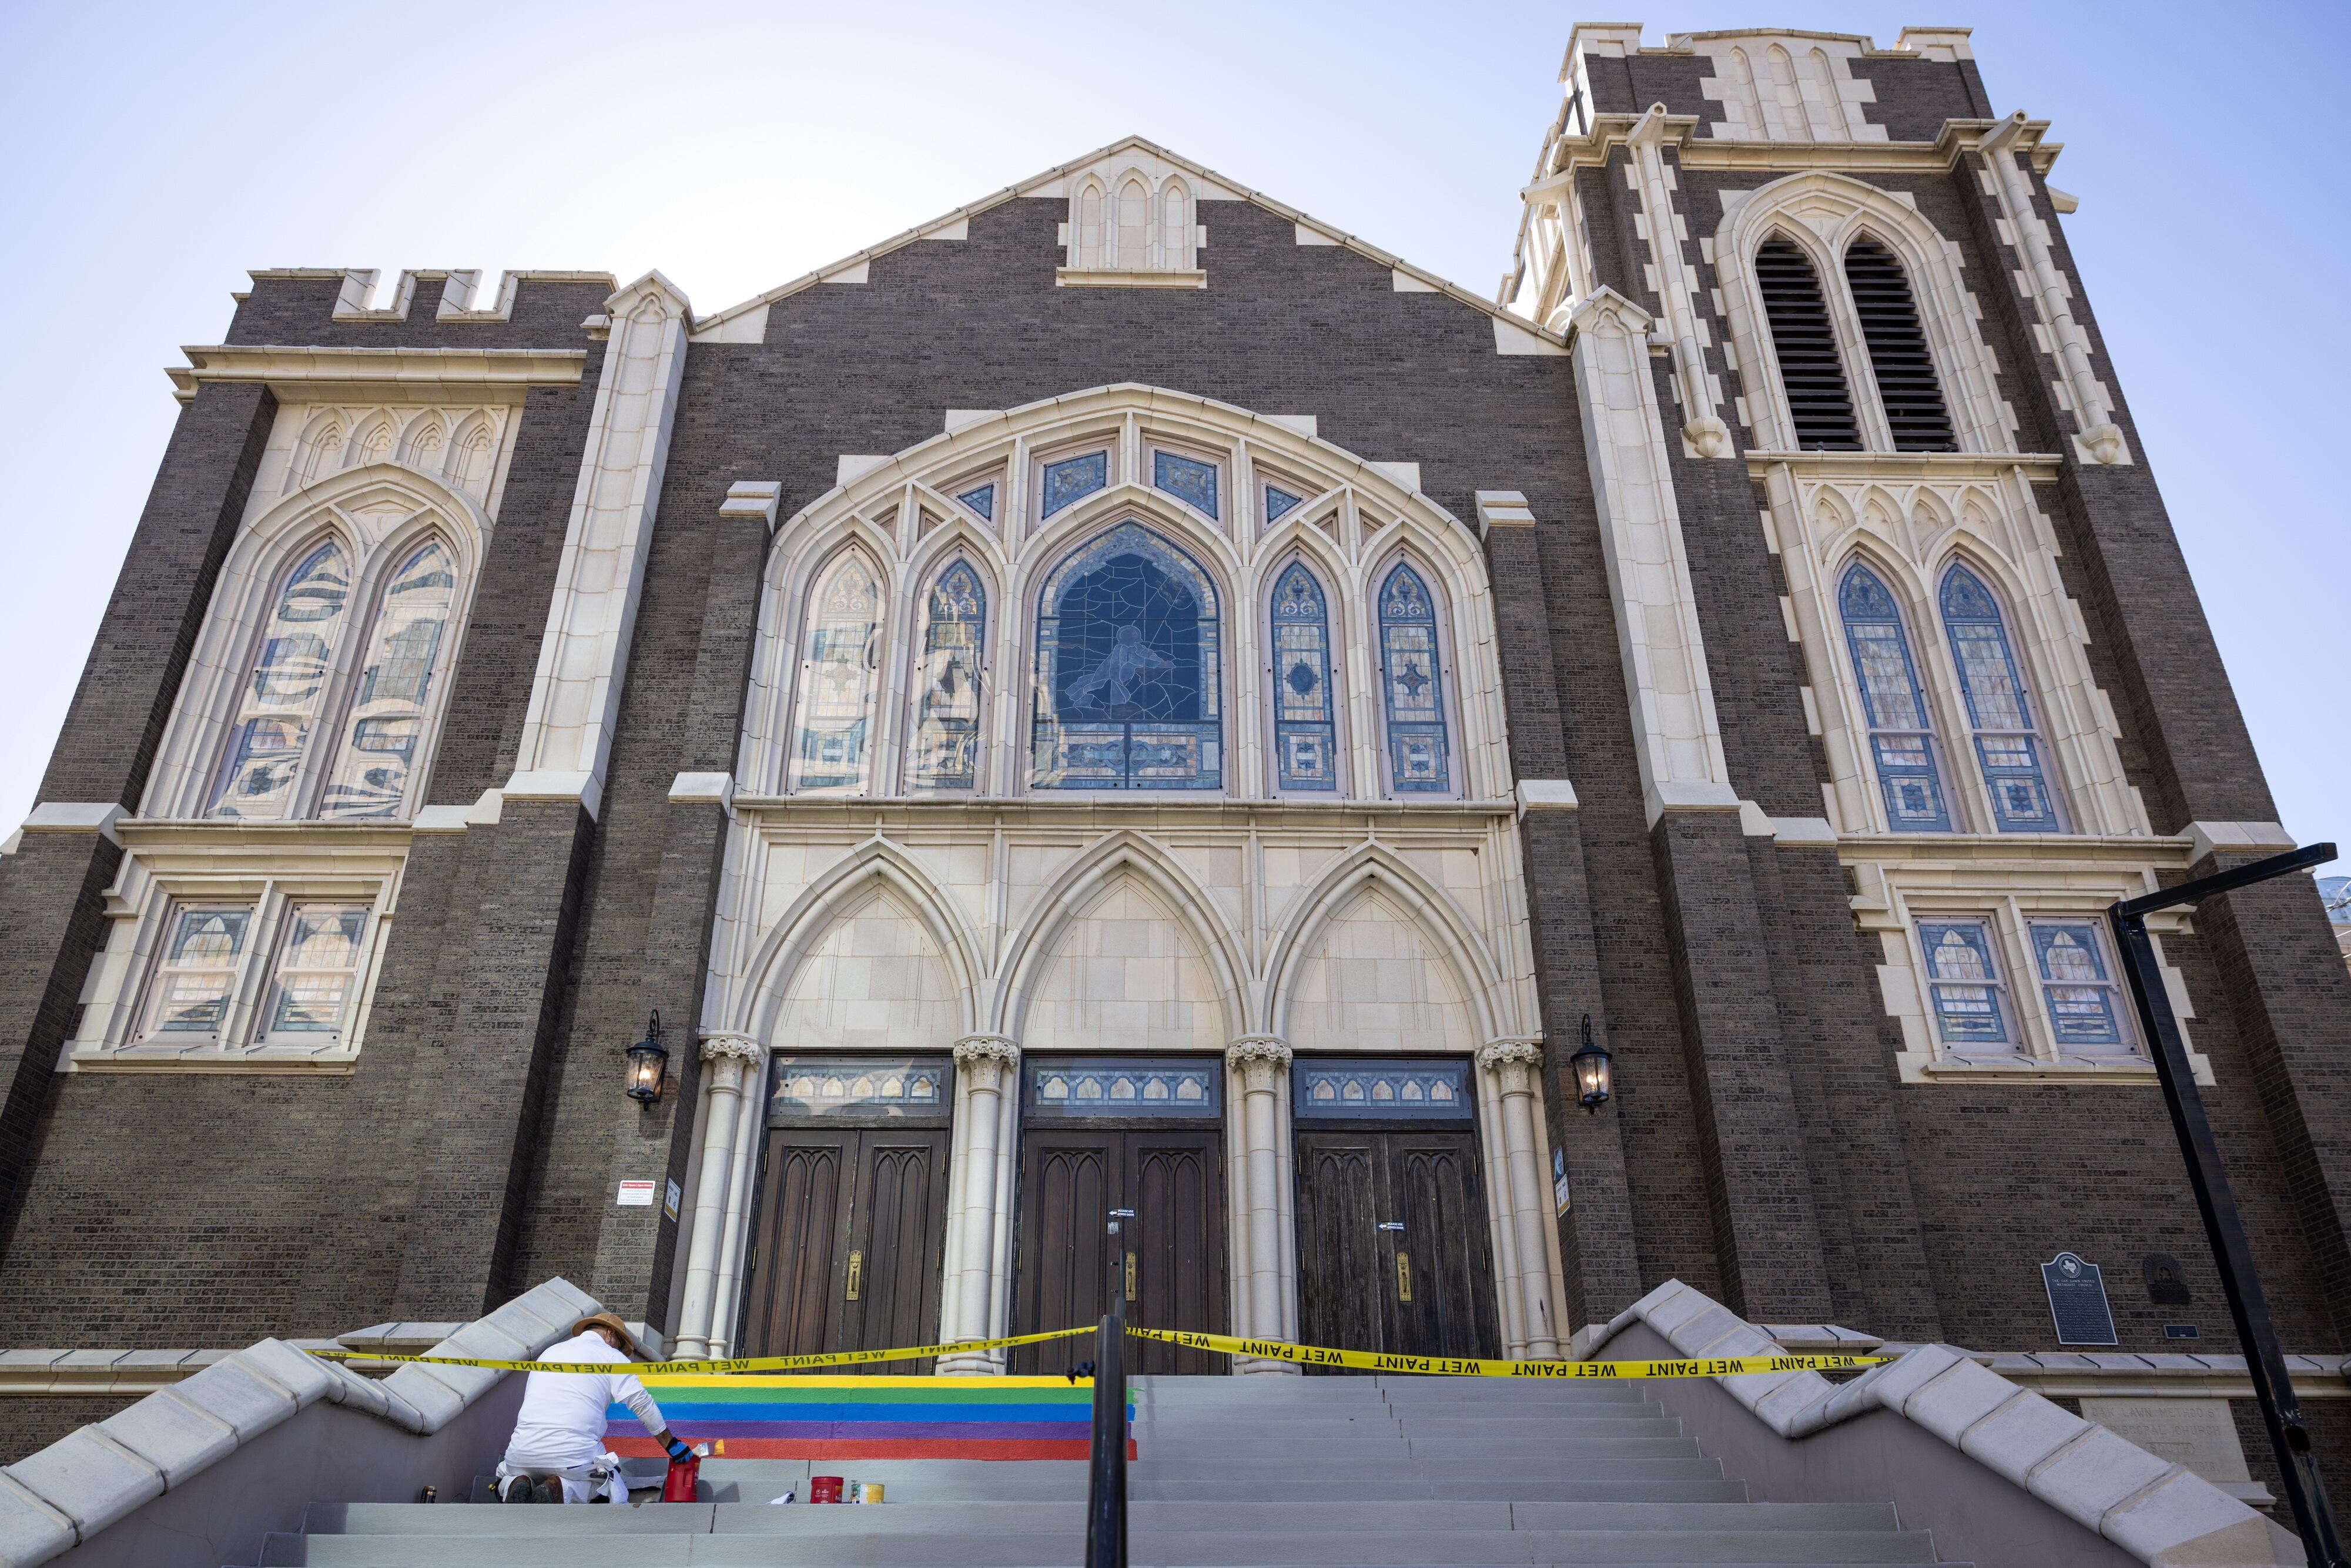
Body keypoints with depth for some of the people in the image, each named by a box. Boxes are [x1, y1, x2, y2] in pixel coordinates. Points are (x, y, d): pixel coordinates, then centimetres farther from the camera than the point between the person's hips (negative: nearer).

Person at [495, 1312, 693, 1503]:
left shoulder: (549, 1352, 24)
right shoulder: (612, 1357, 7)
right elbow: (642, 1403, 4)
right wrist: (670, 1444, 13)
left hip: (523, 1449, 5)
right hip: (574, 1451, -5)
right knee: (615, 1494, 14)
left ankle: (515, 1486, -2)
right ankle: (565, 1490, -13)